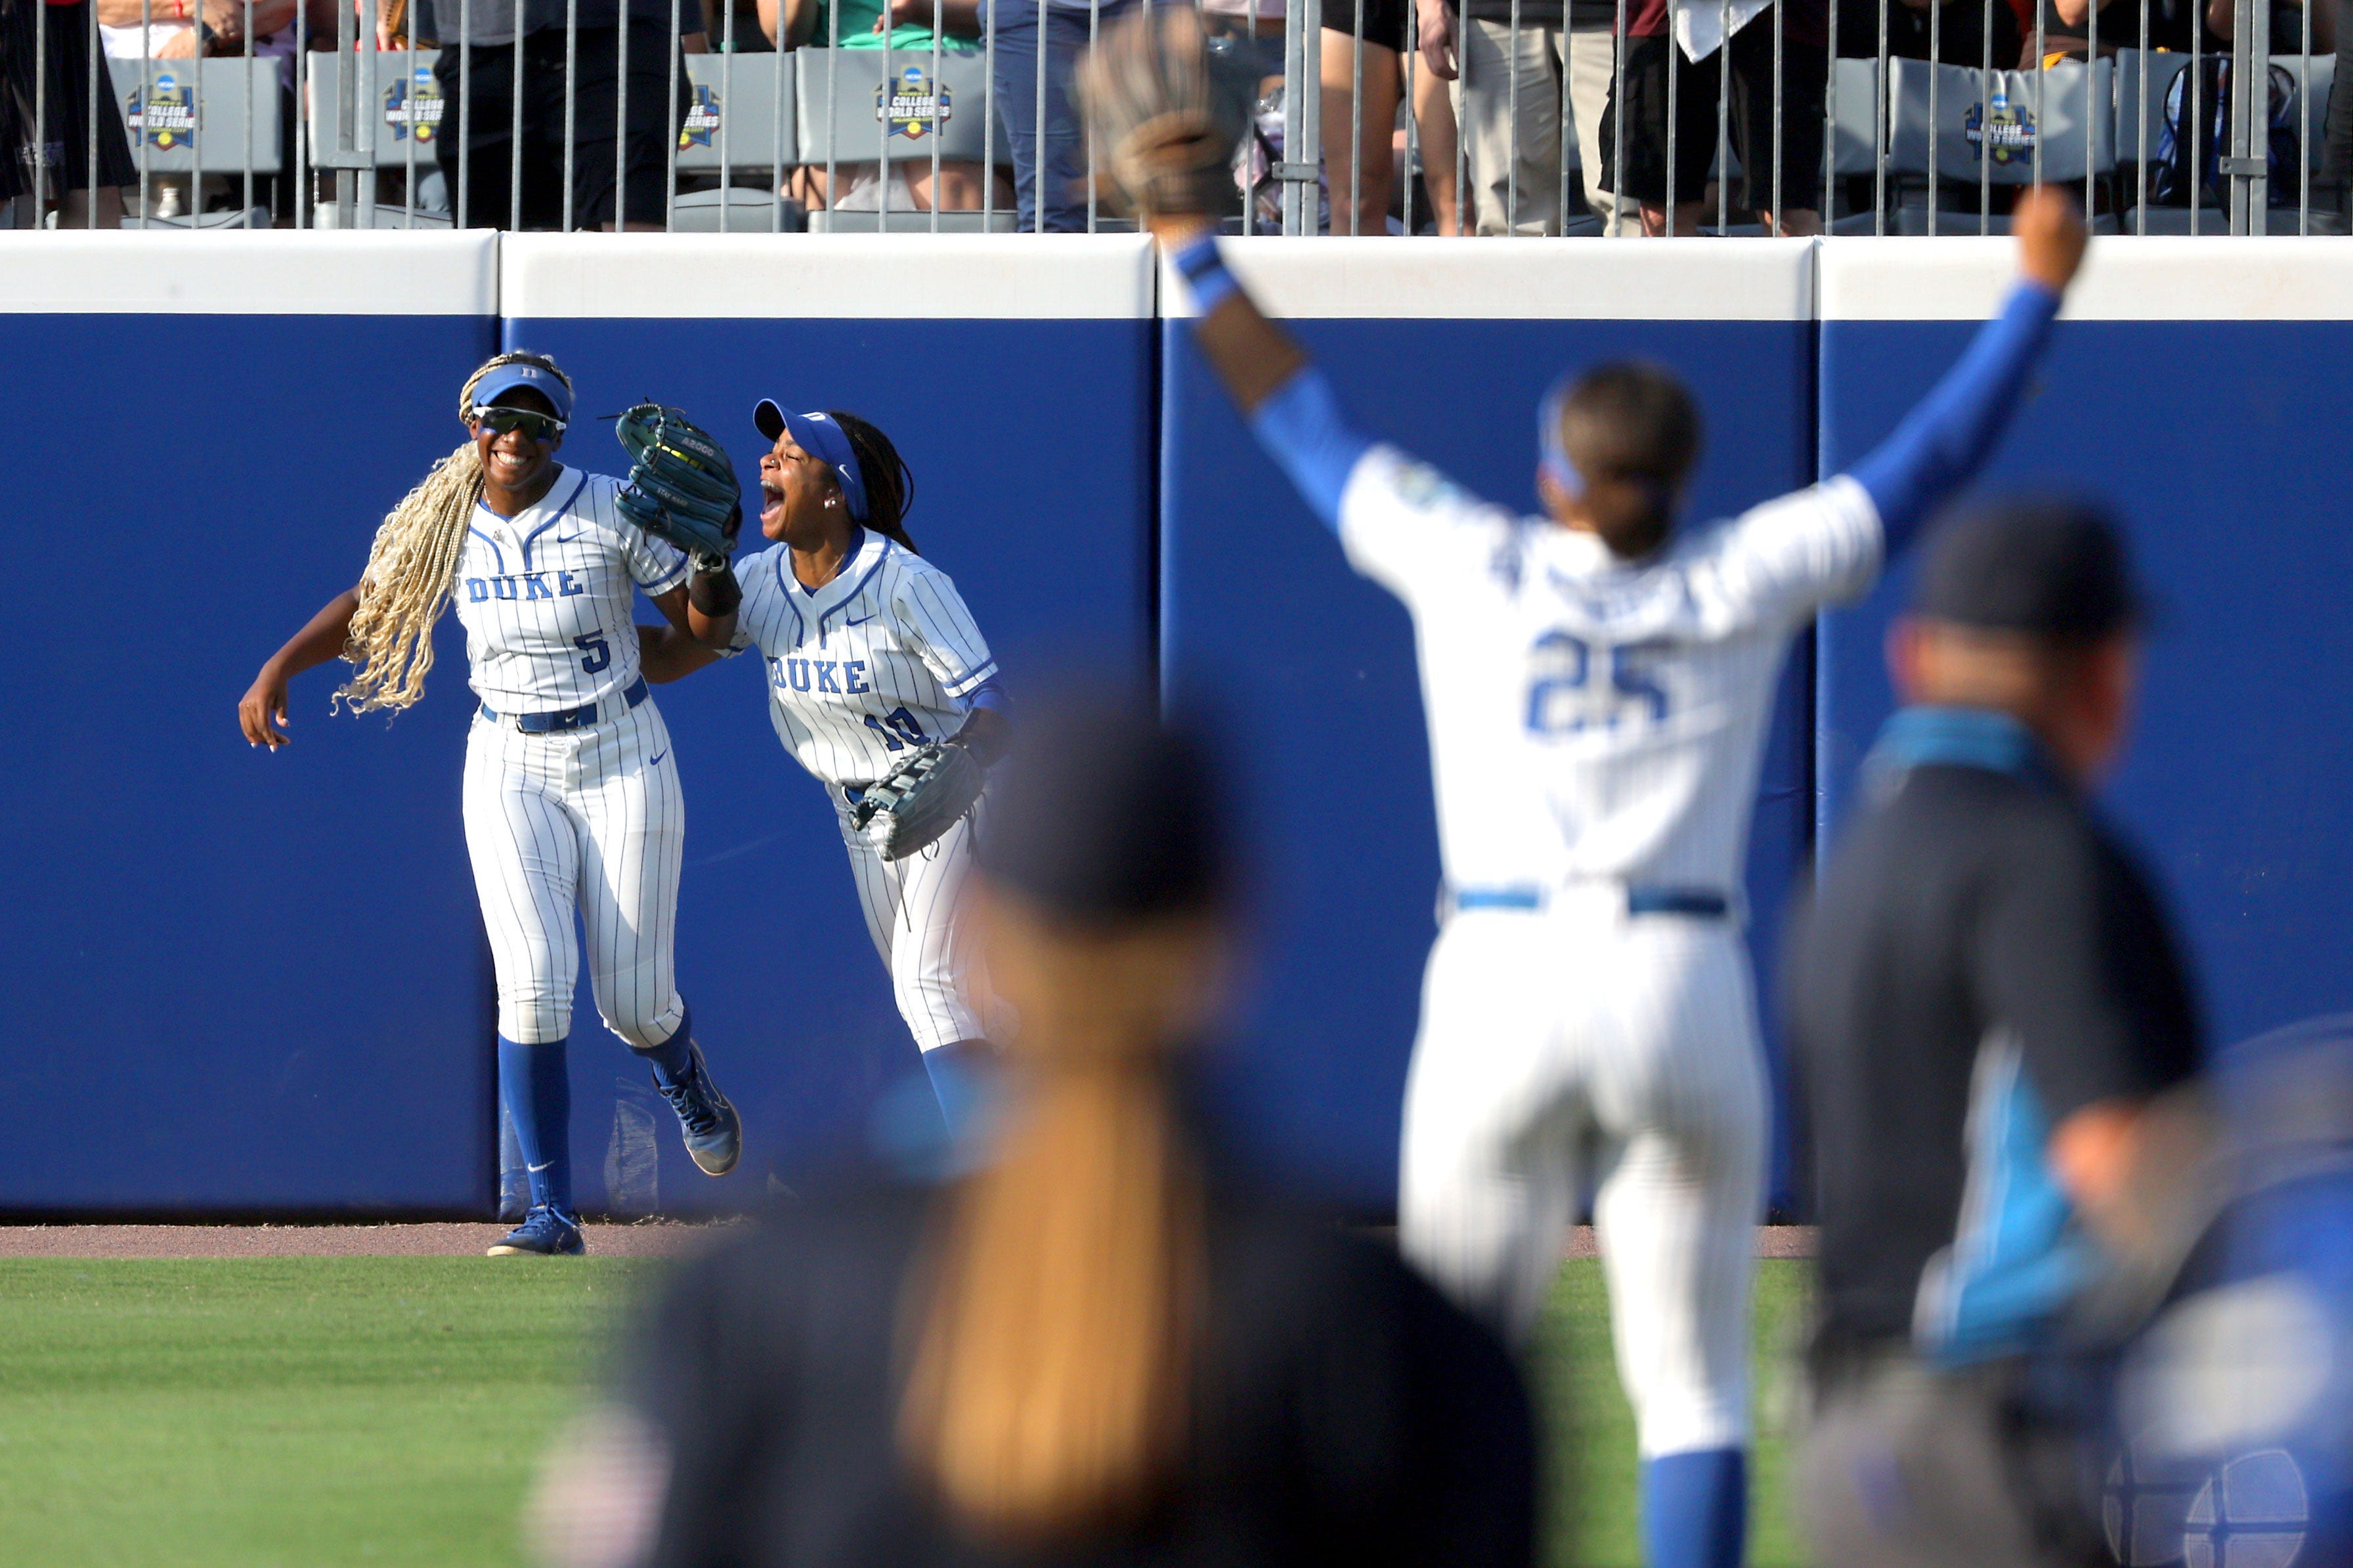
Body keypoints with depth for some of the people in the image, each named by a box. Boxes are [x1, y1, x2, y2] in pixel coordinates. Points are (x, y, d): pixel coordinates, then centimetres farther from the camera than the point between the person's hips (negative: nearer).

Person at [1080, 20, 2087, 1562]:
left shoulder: (1470, 568, 7)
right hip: (1689, 999, 0)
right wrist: (2037, 289, 23)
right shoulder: (1738, 584, 6)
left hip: (1499, 988, 0)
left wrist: (1188, 242, 24)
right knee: (1693, 1390, 4)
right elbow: (1931, 463, 14)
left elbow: (1301, 415, 16)